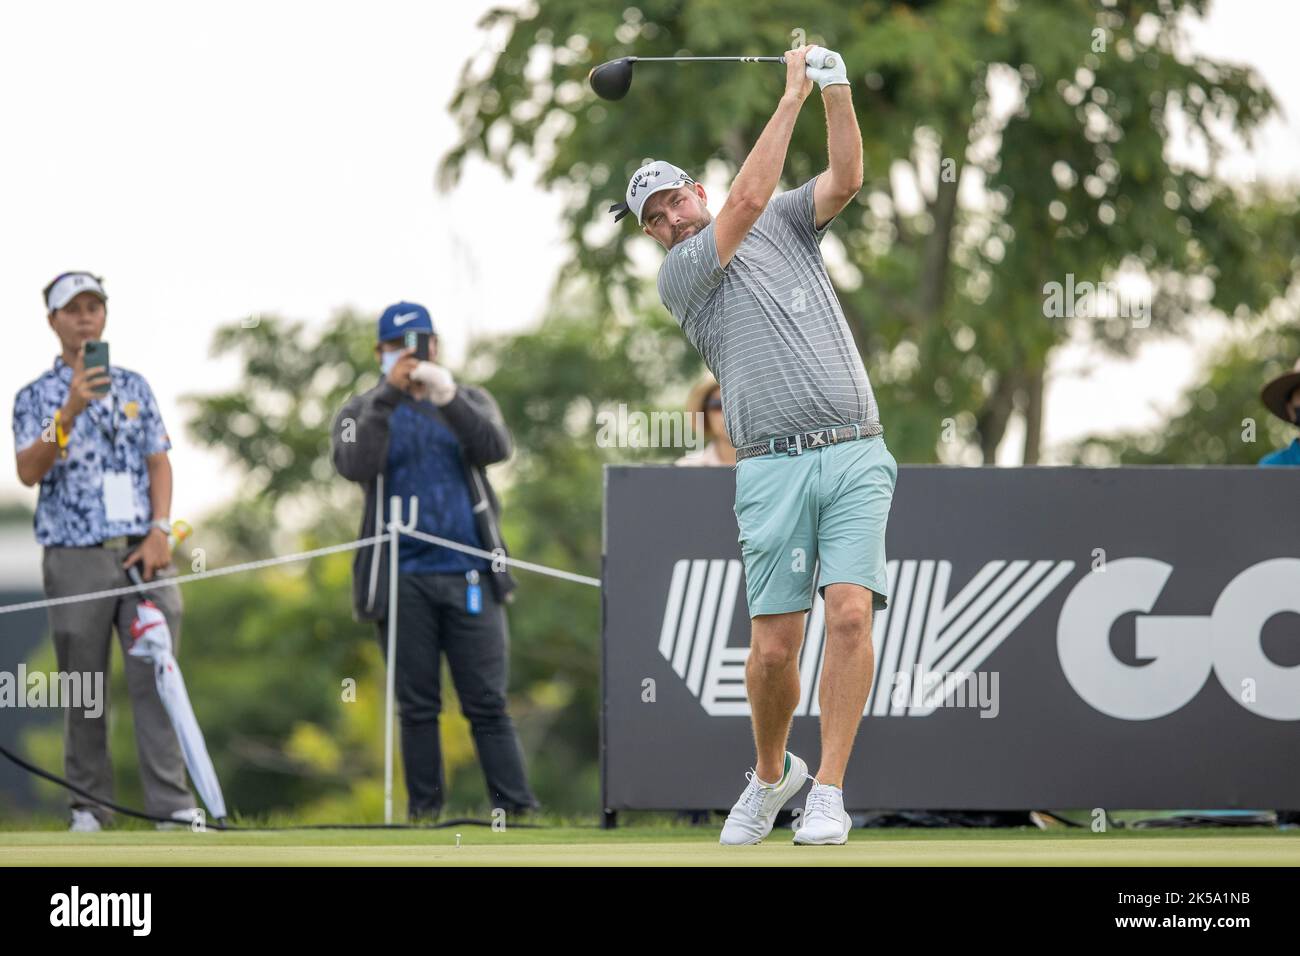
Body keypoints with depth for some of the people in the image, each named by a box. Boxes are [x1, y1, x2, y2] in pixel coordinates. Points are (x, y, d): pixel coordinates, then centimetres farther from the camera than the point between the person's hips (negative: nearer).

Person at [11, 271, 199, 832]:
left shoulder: (134, 387, 14)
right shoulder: (37, 397, 4)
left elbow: (159, 463, 11)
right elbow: (29, 472, -11)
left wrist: (159, 531, -4)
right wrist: (69, 414, -24)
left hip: (142, 551, 2)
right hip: (76, 556, -2)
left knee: (157, 678, -6)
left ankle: (171, 803, -8)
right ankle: (89, 806, 8)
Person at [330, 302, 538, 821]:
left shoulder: (469, 402, 13)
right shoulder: (363, 411, 9)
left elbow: (495, 447, -9)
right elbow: (355, 466, -12)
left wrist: (449, 398, -23)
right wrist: (388, 396, -19)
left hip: (469, 575, 0)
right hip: (403, 578, 0)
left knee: (487, 702, -4)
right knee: (417, 705, 2)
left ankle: (515, 810, -6)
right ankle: (423, 812, 7)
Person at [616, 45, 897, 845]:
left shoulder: (786, 226, 20)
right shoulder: (679, 277, 7)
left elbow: (845, 180, 4)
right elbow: (747, 200, -4)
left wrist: (837, 89, -9)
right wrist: (793, 94, -3)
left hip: (857, 455, 2)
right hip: (774, 468, -2)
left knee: (851, 613, -17)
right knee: (774, 649, -6)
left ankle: (828, 795, -13)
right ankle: (772, 773, 22)